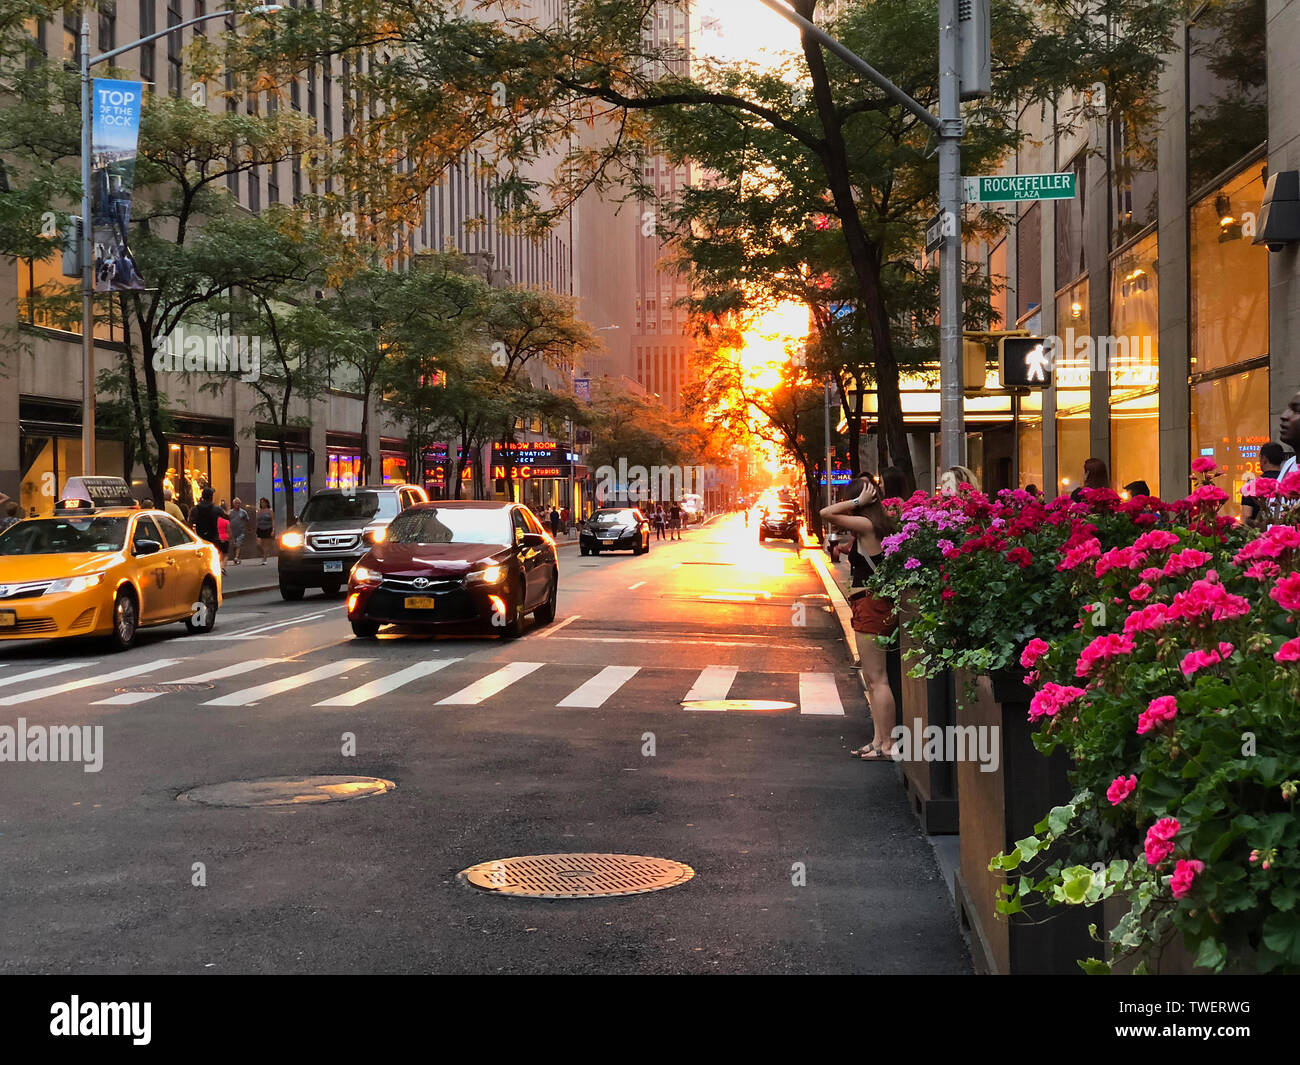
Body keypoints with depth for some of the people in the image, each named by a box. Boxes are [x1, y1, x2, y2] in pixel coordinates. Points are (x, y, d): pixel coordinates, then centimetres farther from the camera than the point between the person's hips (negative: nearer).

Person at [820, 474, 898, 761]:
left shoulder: (866, 525, -15)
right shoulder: (881, 526, 12)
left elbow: (826, 514, -21)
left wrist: (858, 501, -13)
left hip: (870, 605, -10)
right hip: (876, 606, 10)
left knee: (877, 678, -7)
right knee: (872, 678, 15)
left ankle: (887, 745, -5)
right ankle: (878, 741, 20)